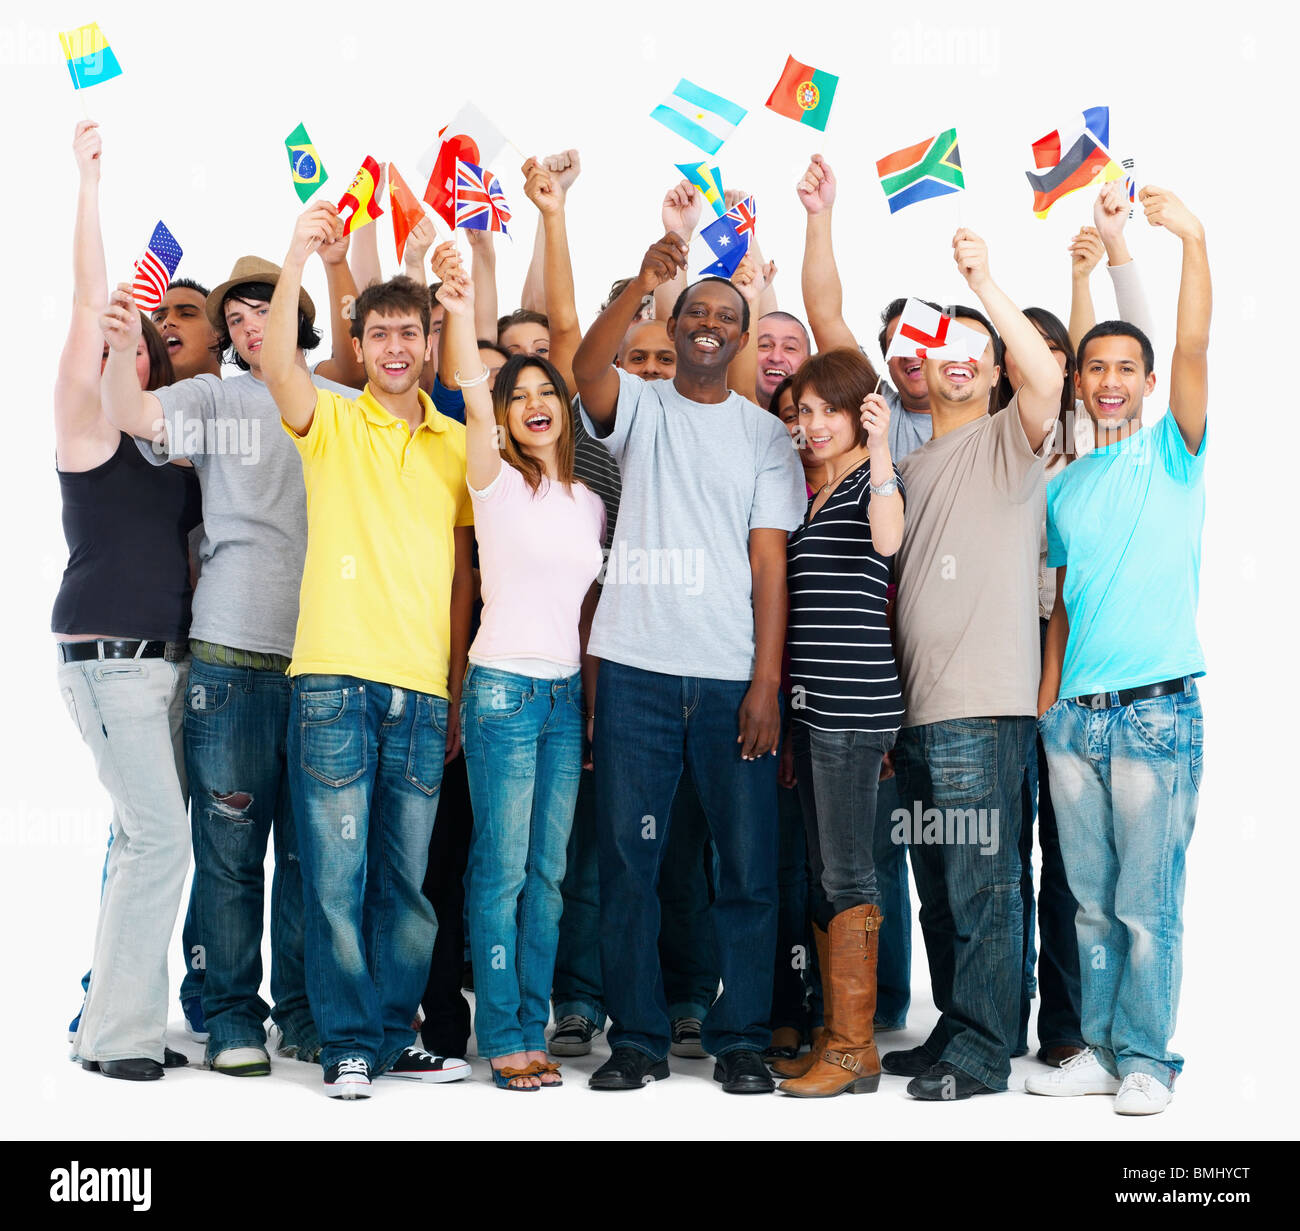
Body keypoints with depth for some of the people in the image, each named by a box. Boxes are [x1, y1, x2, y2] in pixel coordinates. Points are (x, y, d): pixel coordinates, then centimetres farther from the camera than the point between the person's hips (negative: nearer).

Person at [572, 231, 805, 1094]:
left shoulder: (766, 434, 10)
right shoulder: (640, 407, 9)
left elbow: (770, 562, 3)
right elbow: (588, 367, -15)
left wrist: (767, 681, -5)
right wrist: (643, 281, -29)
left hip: (732, 676, 0)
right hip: (636, 668, 0)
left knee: (749, 866, 2)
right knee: (629, 860, 3)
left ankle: (741, 1040, 14)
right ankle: (639, 1040, 14)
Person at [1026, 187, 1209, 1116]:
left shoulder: (1172, 456, 1)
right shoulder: (1063, 487, 14)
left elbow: (1194, 350, -15)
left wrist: (1193, 240, -27)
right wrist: (1045, 700, 12)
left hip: (1157, 709, -5)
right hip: (1075, 714, 5)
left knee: (1149, 902, -2)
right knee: (1091, 901, 10)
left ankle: (1147, 1059, 7)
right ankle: (1097, 1050, 19)